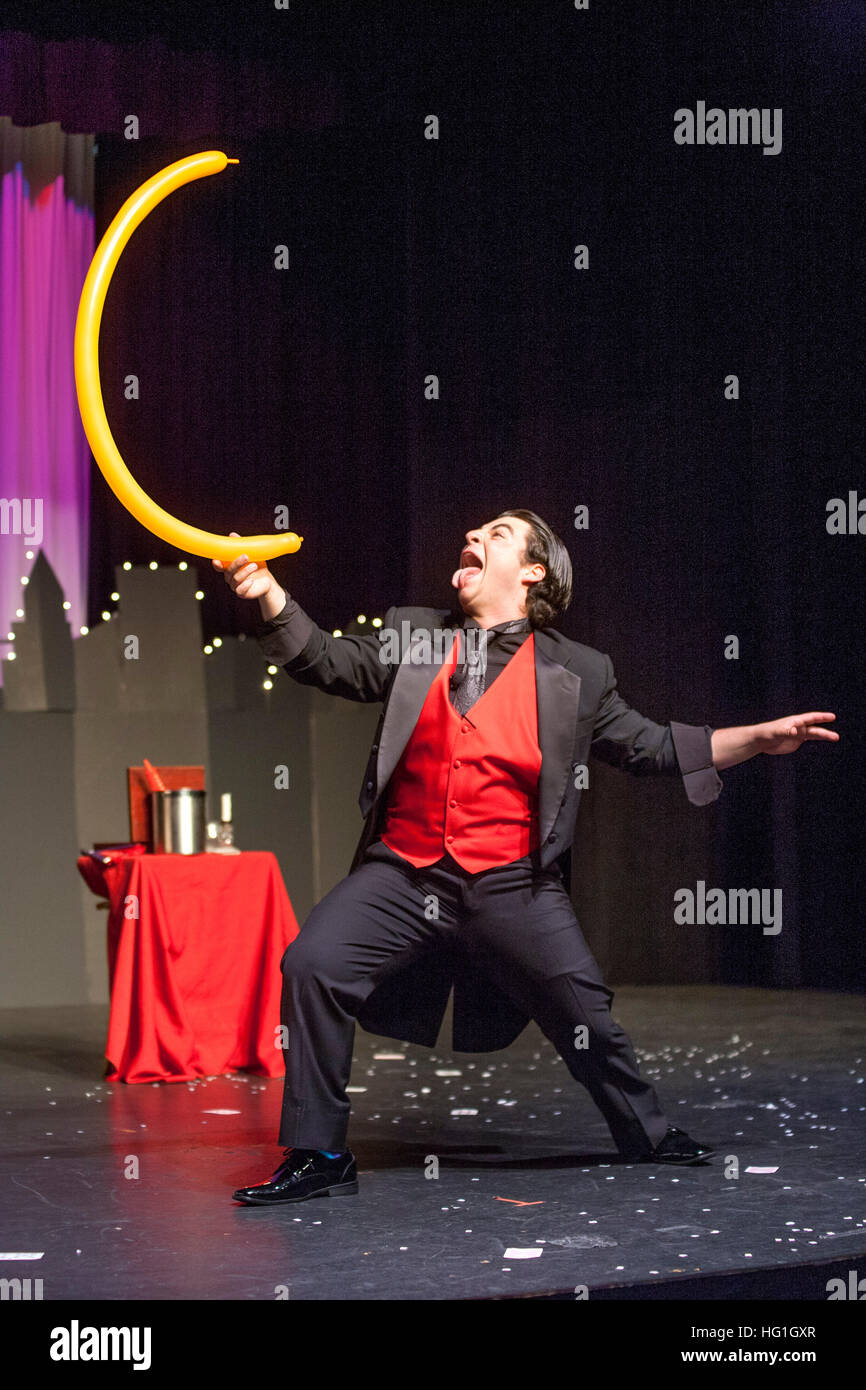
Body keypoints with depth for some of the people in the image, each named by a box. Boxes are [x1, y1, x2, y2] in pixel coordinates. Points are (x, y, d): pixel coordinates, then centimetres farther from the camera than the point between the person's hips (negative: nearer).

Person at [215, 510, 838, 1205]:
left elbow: (649, 746, 10)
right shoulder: (411, 638, 10)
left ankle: (650, 1137, 29)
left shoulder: (576, 673, 6)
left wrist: (759, 738, 1)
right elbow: (326, 661, 4)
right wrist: (270, 595, -13)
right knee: (312, 966, -17)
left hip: (512, 887, -1)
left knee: (586, 1015, 1)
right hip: (404, 876, 1)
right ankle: (319, 1158, -6)